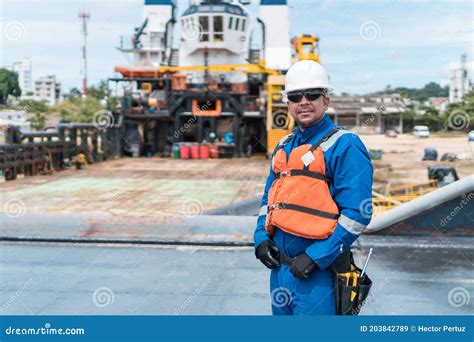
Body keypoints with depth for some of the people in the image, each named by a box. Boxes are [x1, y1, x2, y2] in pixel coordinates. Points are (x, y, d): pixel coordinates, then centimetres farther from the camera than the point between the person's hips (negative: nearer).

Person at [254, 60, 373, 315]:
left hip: (318, 269, -7)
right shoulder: (283, 147, 15)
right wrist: (261, 238, 6)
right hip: (279, 264, 7)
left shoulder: (345, 146, -8)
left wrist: (315, 258, -18)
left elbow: (357, 213, -14)